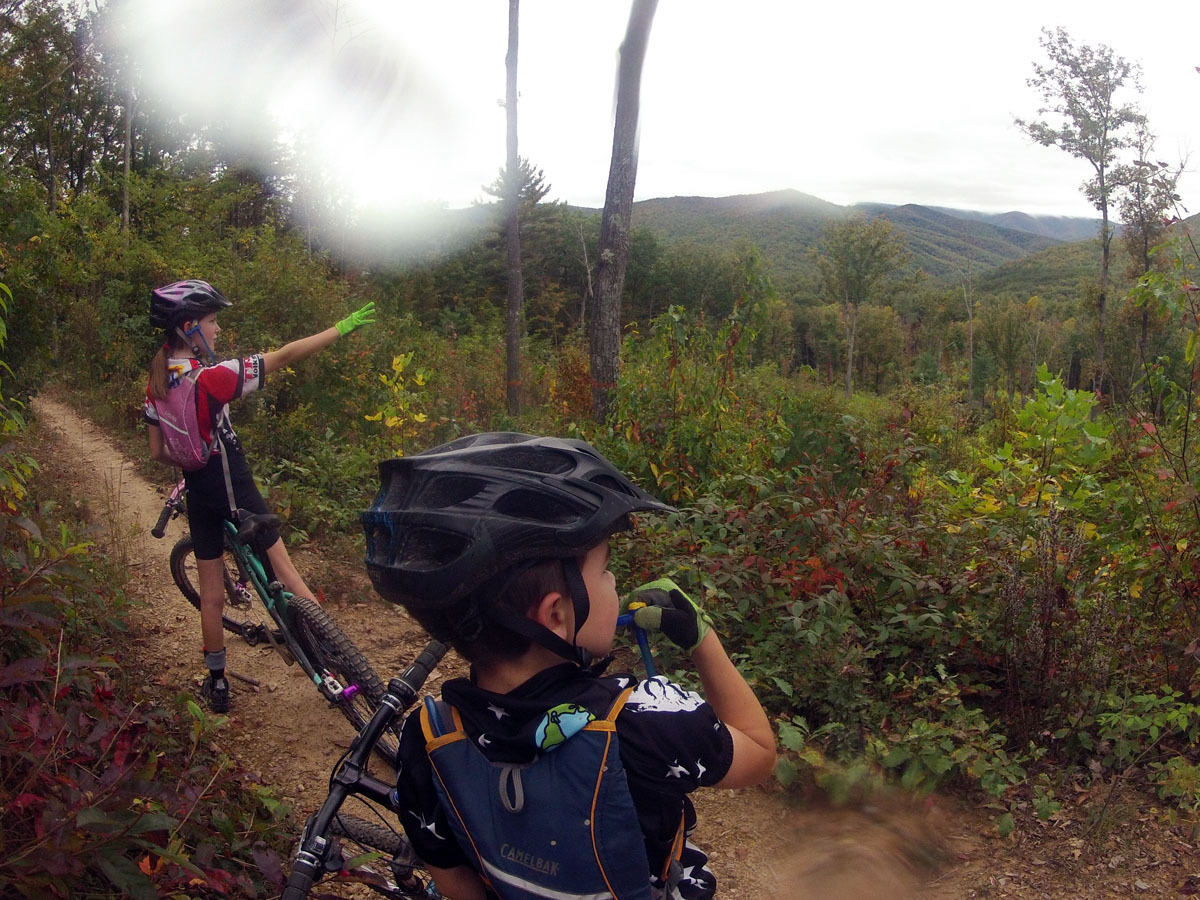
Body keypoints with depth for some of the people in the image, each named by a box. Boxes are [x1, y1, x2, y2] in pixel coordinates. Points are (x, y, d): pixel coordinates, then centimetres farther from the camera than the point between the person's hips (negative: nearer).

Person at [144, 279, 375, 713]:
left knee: (212, 596, 14)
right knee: (286, 572, 6)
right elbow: (284, 356, -23)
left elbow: (158, 452, 6)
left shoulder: (157, 385, 0)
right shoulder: (209, 378, -22)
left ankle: (216, 683, 25)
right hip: (237, 495, -6)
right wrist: (341, 327, -20)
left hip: (200, 498, 6)